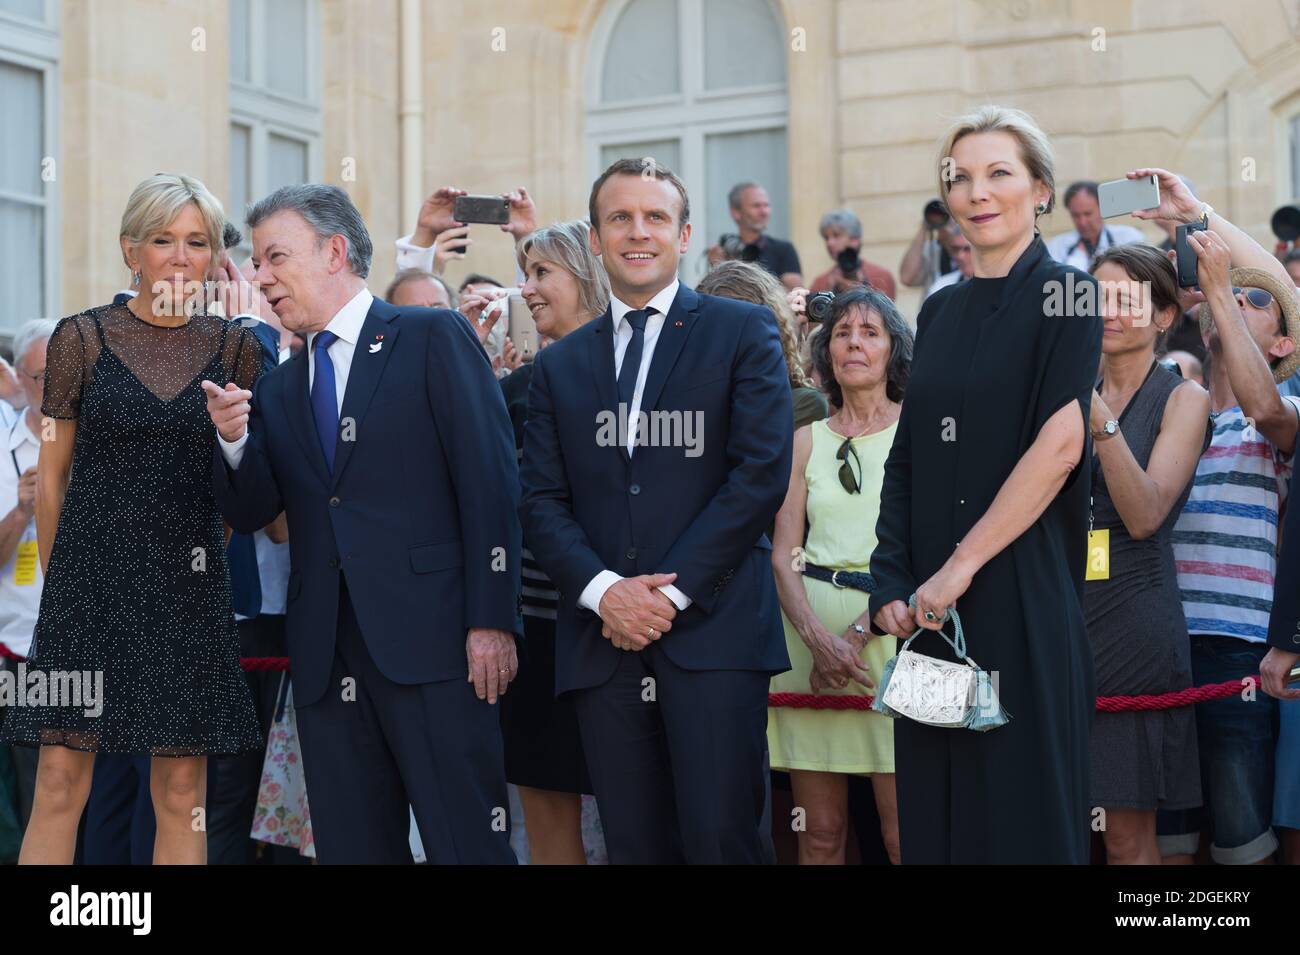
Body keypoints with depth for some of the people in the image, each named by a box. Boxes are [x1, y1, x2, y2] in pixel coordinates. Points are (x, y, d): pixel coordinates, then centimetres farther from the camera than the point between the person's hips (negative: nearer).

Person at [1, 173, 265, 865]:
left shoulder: (235, 349, 6)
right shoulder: (83, 337, 1)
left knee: (182, 790, 3)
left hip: (189, 585, 2)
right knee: (60, 781, -5)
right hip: (92, 575, -2)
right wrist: (59, 581, 7)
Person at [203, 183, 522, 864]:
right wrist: (233, 438, -7)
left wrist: (491, 621, -13)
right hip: (326, 660, 6)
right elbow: (250, 513, 13)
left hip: (429, 642, -5)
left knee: (468, 843, -6)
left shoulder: (433, 338, 2)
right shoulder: (279, 388, 19)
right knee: (351, 846, 8)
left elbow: (489, 482, -6)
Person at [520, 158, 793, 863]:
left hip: (711, 627, -3)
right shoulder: (560, 365, 18)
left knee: (720, 841, -10)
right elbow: (542, 500, 11)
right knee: (634, 845, 4)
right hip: (603, 639, 4)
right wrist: (603, 591, -7)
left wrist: (673, 592, -10)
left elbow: (761, 472, -4)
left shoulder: (743, 333, 6)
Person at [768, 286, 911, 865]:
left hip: (888, 625, -3)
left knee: (903, 835, -8)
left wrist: (857, 634, -14)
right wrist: (817, 637, -10)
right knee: (820, 833, 2)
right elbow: (783, 554, 8)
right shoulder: (807, 441, 14)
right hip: (808, 629, 3)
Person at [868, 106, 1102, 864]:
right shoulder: (941, 312, 14)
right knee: (936, 805, 8)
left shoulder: (1065, 294, -4)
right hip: (932, 603, 6)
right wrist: (891, 584, 0)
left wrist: (962, 565, -16)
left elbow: (1060, 443, -15)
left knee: (1023, 805, 0)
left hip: (1022, 595, -6)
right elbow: (908, 457, 12)